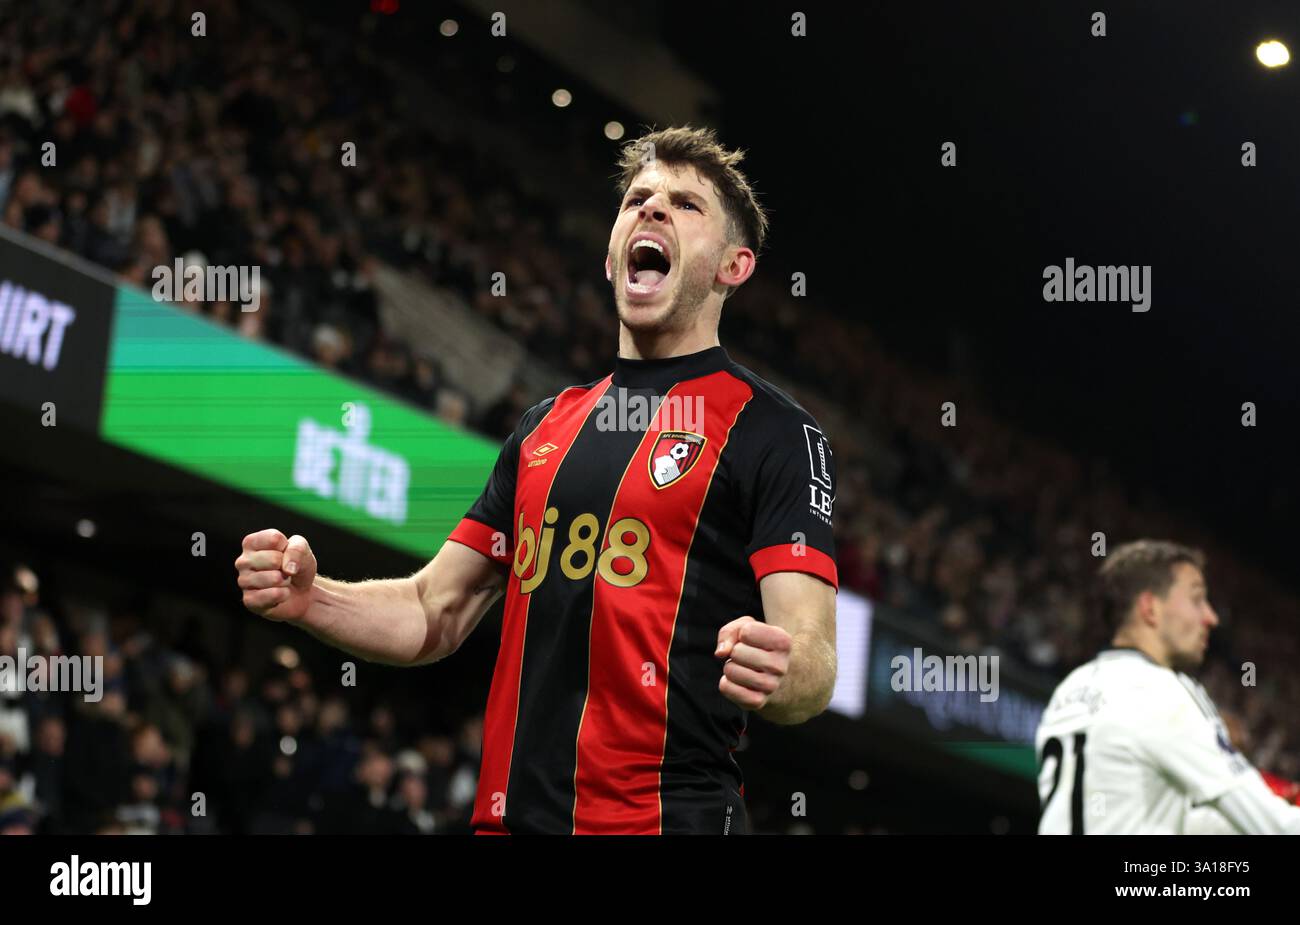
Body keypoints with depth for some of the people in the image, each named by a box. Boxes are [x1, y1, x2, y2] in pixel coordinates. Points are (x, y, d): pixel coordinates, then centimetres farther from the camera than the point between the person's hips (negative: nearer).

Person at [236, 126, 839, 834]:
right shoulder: (545, 425, 15)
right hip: (511, 811, 6)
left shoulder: (775, 431, -4)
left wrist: (778, 675, -36)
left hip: (673, 812, -6)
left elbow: (813, 660, -13)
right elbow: (435, 614, 17)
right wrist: (308, 599, -1)